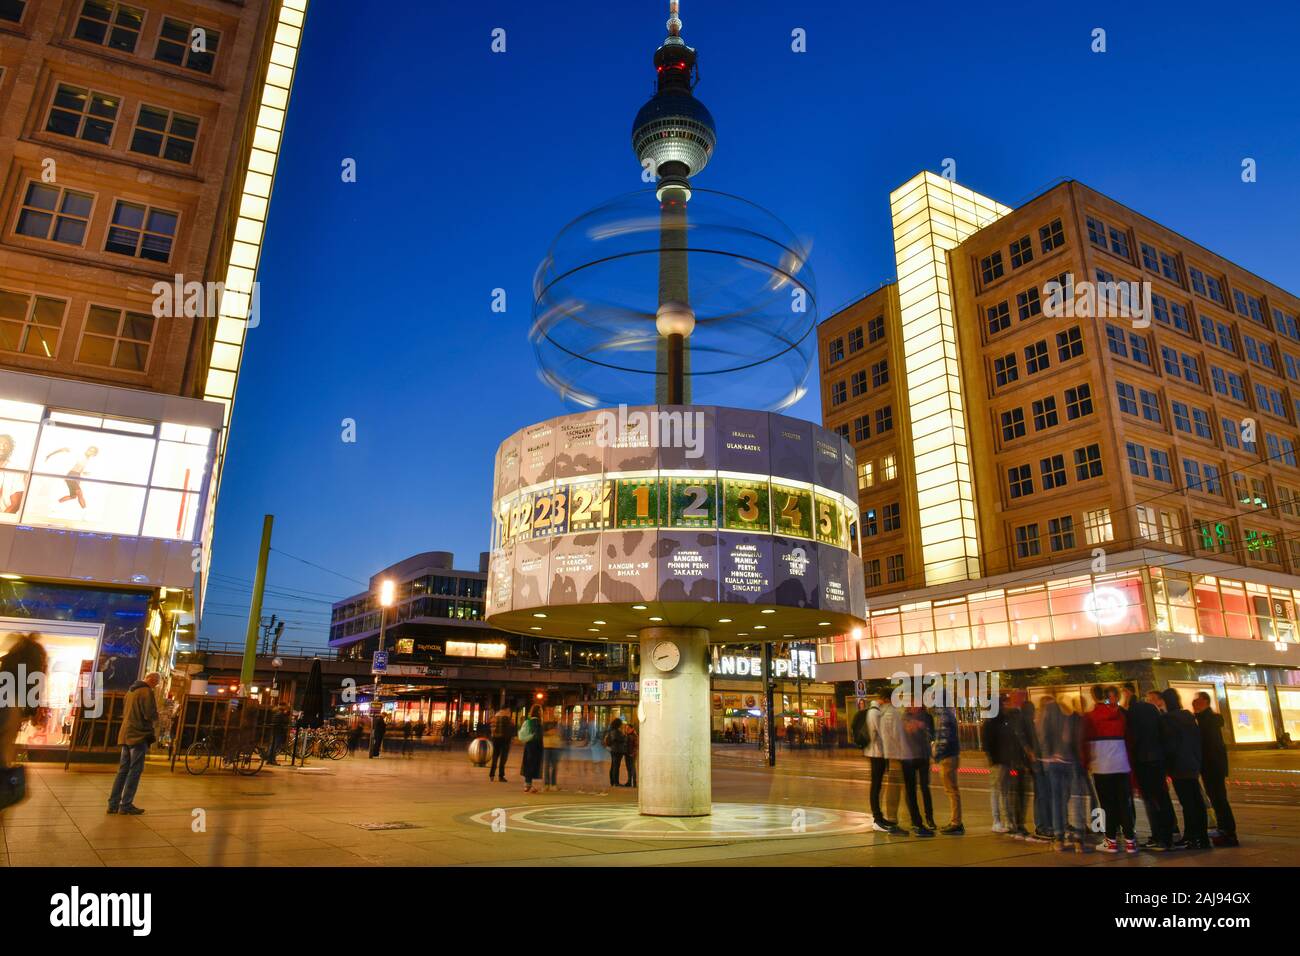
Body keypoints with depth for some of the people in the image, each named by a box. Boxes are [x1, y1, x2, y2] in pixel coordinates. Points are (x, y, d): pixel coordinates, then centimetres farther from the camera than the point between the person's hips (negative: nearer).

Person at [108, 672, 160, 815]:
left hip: (126, 736, 8)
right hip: (139, 736, -8)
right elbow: (152, 715, -17)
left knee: (123, 770, 12)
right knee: (135, 771, -3)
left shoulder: (130, 691, 15)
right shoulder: (147, 692, -13)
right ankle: (126, 805, -1)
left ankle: (113, 804, 14)